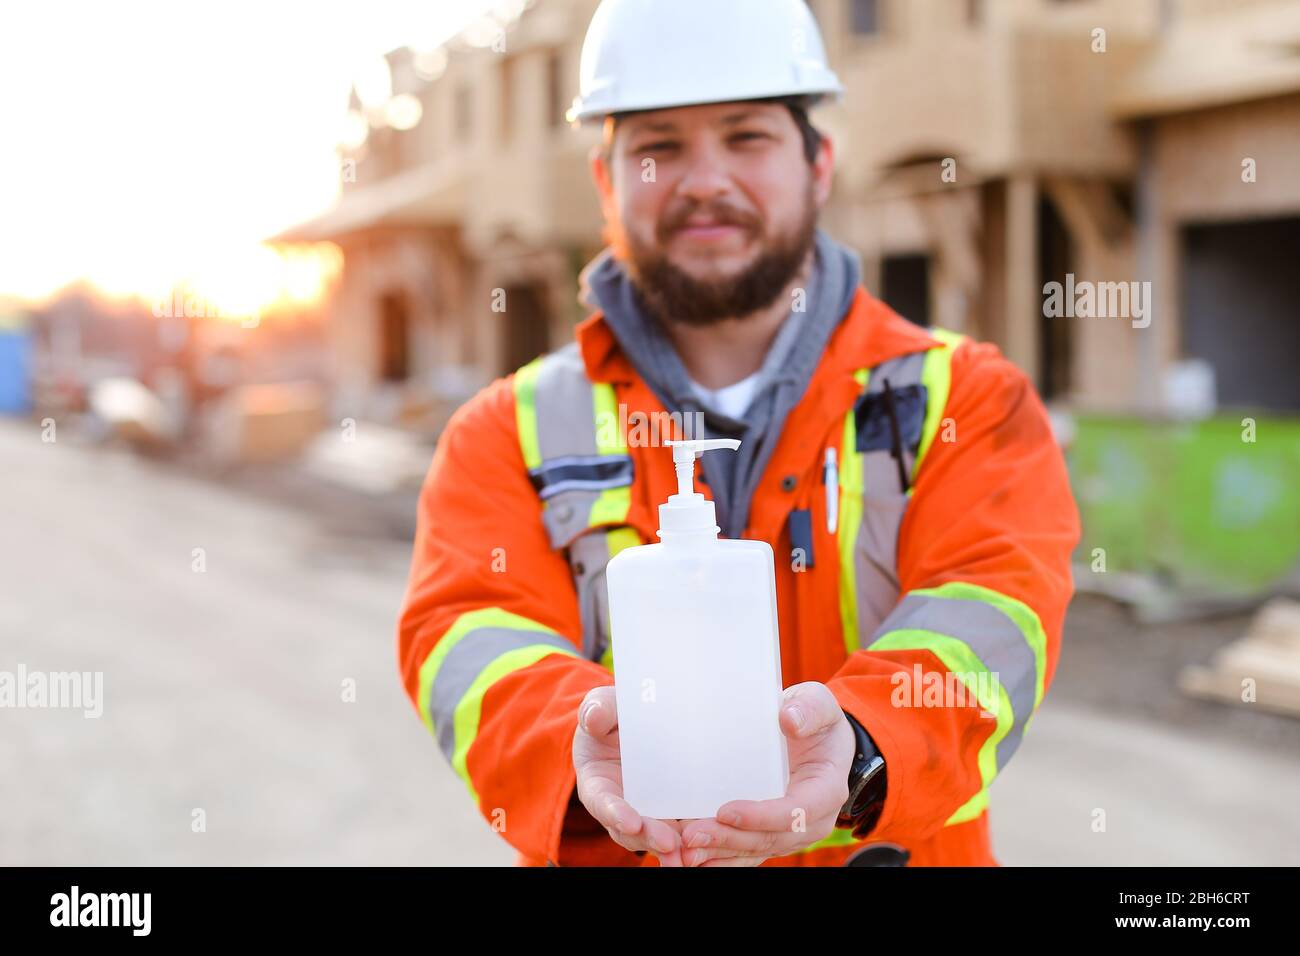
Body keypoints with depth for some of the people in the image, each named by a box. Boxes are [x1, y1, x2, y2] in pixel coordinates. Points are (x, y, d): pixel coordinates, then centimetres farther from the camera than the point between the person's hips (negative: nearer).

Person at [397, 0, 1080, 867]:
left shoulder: (966, 398, 5)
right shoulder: (508, 432, 6)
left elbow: (992, 602, -11)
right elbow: (472, 631, -7)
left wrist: (854, 748, -30)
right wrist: (585, 745, -28)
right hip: (601, 843, 1)